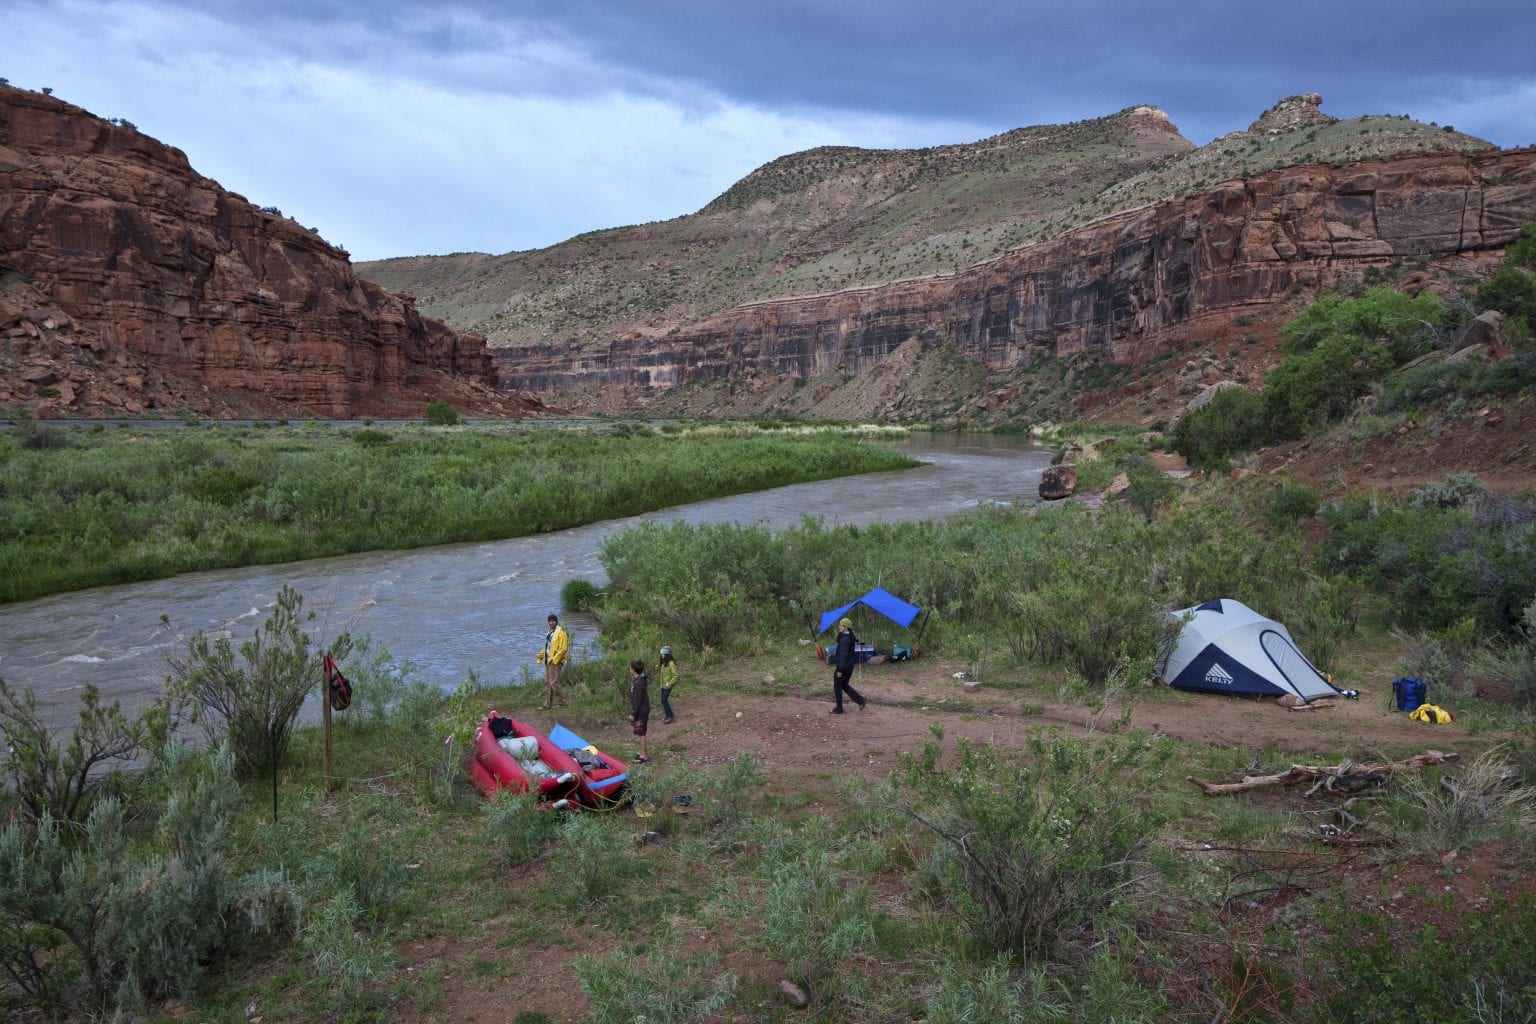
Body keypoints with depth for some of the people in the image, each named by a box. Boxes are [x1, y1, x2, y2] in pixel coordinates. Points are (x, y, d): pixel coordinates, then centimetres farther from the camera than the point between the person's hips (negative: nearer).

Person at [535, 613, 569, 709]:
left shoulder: (561, 632, -14)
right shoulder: (550, 632, 16)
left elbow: (563, 649, -19)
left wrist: (554, 659, -21)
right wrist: (541, 655, 17)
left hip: (555, 662, -10)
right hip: (548, 661, 10)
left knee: (554, 682, -8)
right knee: (547, 682, 11)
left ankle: (560, 701, 3)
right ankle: (548, 703, 18)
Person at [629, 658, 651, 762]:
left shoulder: (639, 683, -25)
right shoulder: (636, 680, 6)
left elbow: (637, 700, -24)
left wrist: (633, 713, -19)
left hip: (641, 711, -10)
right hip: (640, 711, 10)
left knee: (641, 733, -1)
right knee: (640, 733, 19)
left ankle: (643, 756, 7)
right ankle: (641, 752, 31)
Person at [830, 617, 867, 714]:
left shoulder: (845, 640, -22)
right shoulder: (850, 637, 6)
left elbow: (843, 655, -24)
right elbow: (838, 640, 19)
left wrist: (840, 670, -23)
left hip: (843, 666, -9)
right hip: (850, 665, 9)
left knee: (837, 686, 6)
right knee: (844, 685, 19)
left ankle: (839, 708, 14)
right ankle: (861, 701, 11)